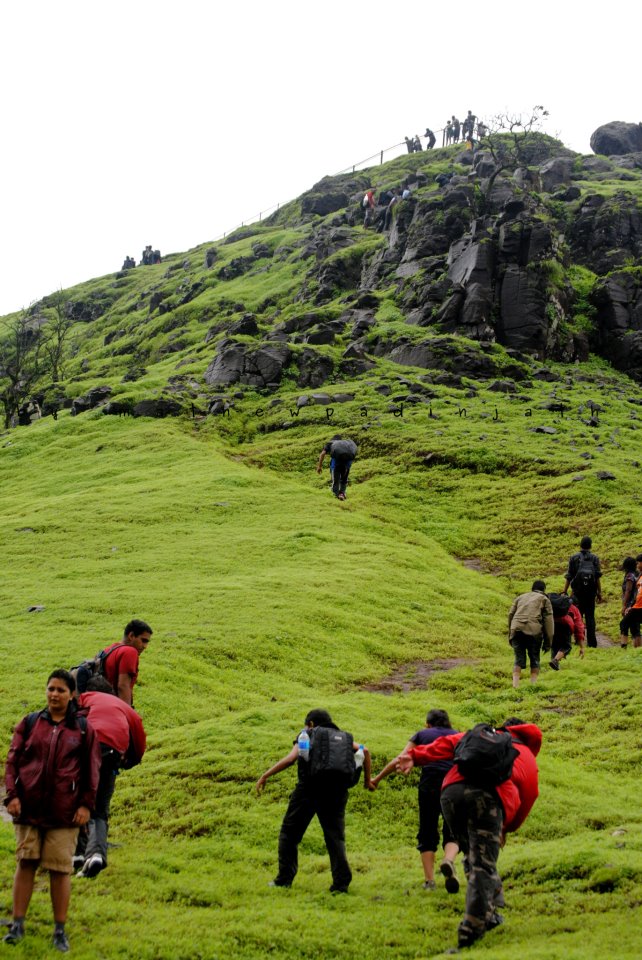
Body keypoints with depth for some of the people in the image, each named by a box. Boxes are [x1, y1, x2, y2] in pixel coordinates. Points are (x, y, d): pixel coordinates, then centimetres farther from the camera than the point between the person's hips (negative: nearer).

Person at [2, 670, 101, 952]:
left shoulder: (83, 729, 5)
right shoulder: (30, 723, 7)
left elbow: (91, 770, 5)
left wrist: (86, 804, -2)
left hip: (64, 811, -1)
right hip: (28, 807, 1)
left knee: (60, 869, 0)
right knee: (25, 863, 2)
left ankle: (60, 931, 9)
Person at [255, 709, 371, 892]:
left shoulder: (307, 735, 8)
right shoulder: (342, 738, 18)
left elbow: (290, 759, -6)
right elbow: (363, 751, 7)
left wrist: (265, 776, -3)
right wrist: (367, 779, 15)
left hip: (308, 790, -3)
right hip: (336, 793, 3)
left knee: (290, 834, 10)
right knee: (335, 837, 7)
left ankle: (284, 879, 10)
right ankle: (341, 882, -3)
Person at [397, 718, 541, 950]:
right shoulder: (528, 758, 30)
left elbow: (450, 743, 18)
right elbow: (526, 800, 27)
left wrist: (416, 756, 9)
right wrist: (506, 829, 40)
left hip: (451, 791, 3)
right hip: (487, 794, -3)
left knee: (473, 856, 21)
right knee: (483, 864, -1)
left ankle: (489, 913, 22)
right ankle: (472, 929, -12)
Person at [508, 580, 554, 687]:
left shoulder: (520, 597, 28)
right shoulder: (544, 599, 18)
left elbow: (510, 615, 22)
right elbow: (548, 620, 9)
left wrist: (510, 635, 25)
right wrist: (548, 641, 8)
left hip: (516, 630, 3)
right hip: (533, 630, -3)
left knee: (519, 659, 7)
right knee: (534, 659, 10)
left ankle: (515, 685, -8)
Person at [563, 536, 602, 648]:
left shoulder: (574, 558, 3)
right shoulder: (595, 558, 4)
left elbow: (569, 577, 1)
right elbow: (598, 577, -2)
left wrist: (564, 592, 5)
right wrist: (599, 593, 2)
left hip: (577, 591, -1)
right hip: (591, 591, 1)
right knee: (590, 616, 4)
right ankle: (591, 642, -1)